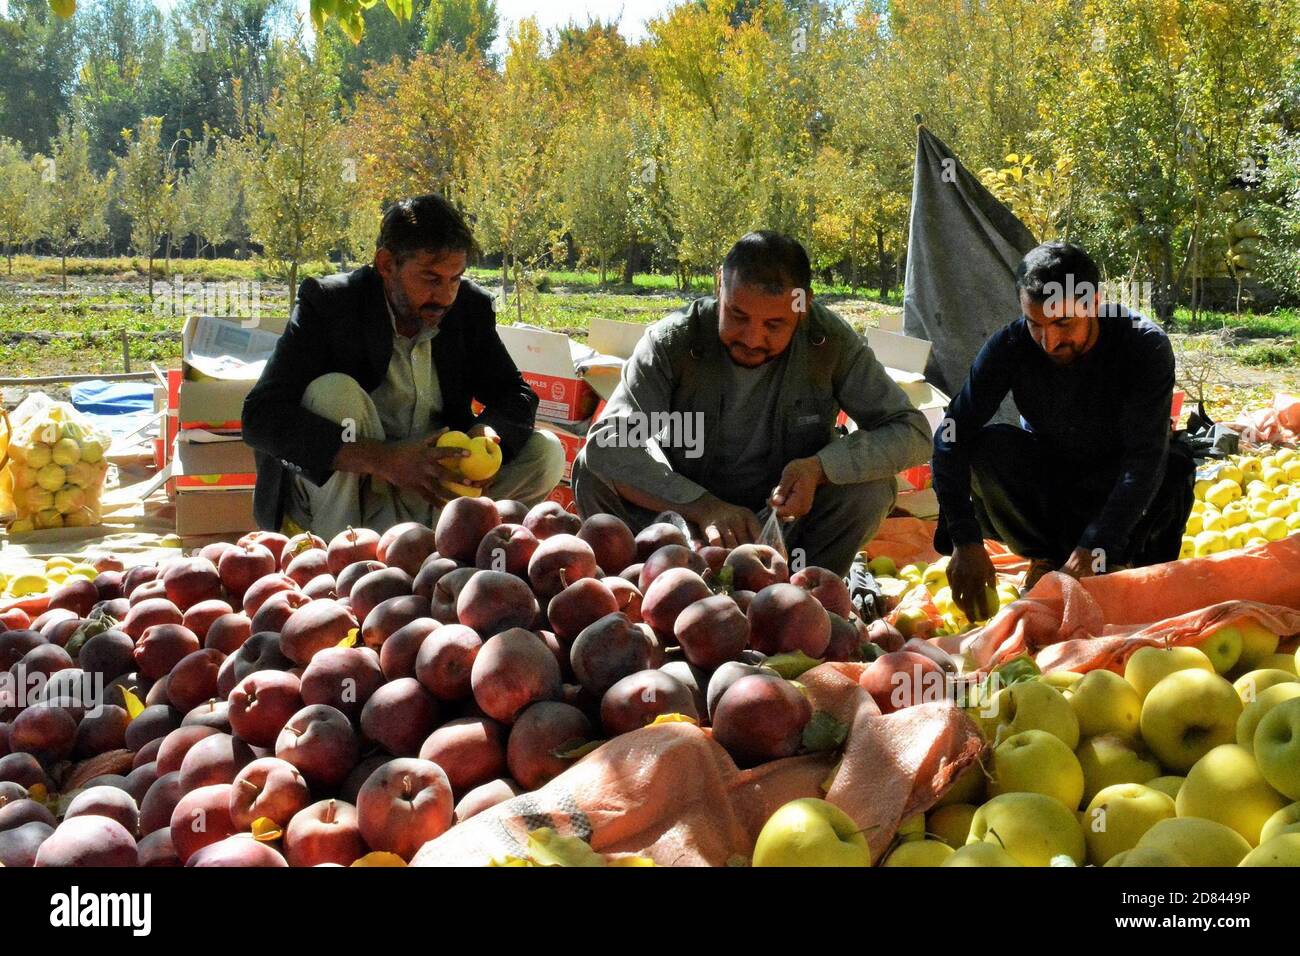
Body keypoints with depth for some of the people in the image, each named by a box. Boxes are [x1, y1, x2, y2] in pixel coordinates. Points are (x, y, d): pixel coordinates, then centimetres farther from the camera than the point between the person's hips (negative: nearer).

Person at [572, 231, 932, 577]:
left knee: (871, 486, -25)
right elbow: (609, 440, -28)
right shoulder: (673, 340, -19)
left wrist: (820, 467, -33)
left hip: (785, 519, 1)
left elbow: (913, 432, -15)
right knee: (593, 470, -24)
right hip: (686, 512, -1)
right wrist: (704, 506, -39)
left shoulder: (831, 341, -16)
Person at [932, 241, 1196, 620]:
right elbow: (952, 436, -25)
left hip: (1114, 486, -1)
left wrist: (1093, 550, -45)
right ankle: (1046, 559, -11)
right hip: (1044, 480, 1)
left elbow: (1146, 457, -34)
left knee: (1175, 468, -33)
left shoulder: (1146, 346, -26)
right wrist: (965, 542, -36)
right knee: (987, 450, -29)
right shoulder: (1010, 345, -22)